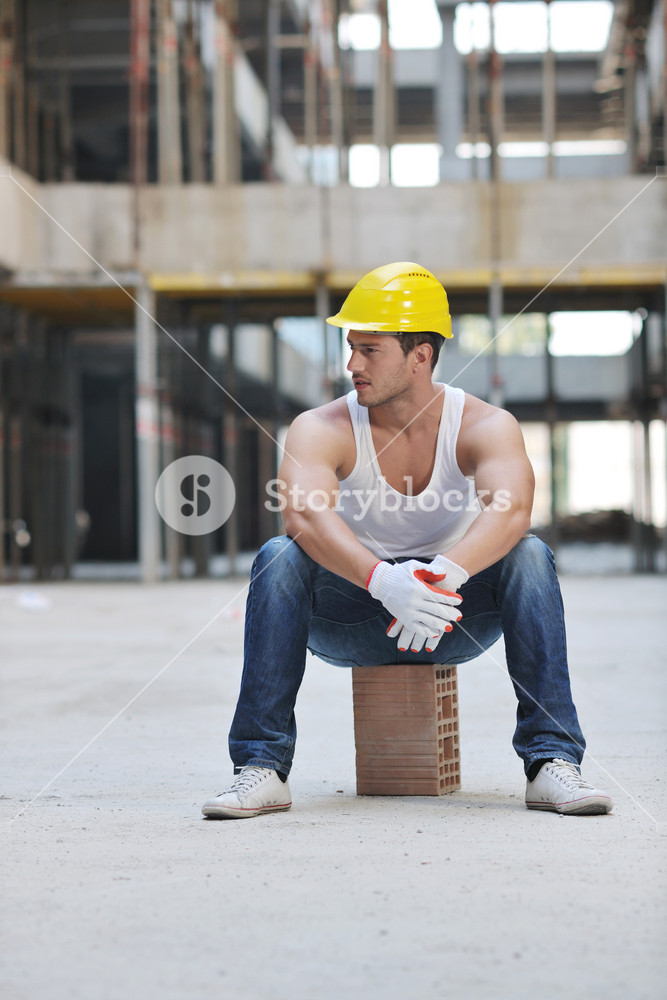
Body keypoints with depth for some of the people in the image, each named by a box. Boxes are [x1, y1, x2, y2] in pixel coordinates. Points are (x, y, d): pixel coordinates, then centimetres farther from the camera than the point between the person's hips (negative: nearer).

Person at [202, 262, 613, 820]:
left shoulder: (483, 426, -13)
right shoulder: (323, 430, -14)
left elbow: (511, 509, -34)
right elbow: (302, 513, -34)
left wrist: (445, 575, -53)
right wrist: (382, 580, -51)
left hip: (454, 615, 0)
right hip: (349, 616, 0)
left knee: (528, 555, -26)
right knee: (279, 557, -28)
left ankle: (552, 762, -28)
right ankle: (262, 768, -27)